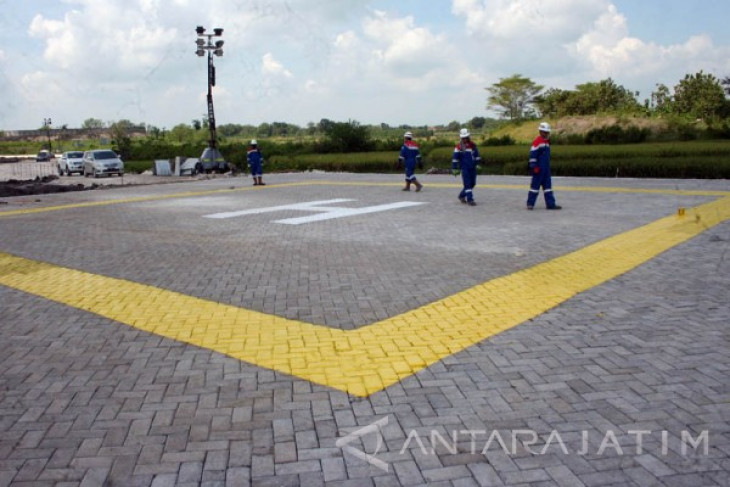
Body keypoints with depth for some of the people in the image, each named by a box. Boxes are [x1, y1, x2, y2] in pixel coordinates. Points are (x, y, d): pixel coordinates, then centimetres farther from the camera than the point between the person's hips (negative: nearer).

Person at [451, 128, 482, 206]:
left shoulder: (473, 145, 8)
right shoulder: (459, 146, -5)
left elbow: (477, 156, 18)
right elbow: (455, 158, -4)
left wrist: (478, 164, 14)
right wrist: (454, 169, -6)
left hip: (472, 167, 5)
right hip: (464, 168, -5)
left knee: (472, 183, 9)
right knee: (467, 184, -10)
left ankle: (461, 196, 26)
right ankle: (470, 200, -8)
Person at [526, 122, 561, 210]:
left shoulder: (547, 141, 17)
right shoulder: (537, 141, -11)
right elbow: (532, 153, -16)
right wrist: (534, 166, -20)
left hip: (546, 168, 9)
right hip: (538, 168, -9)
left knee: (548, 185, 7)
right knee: (535, 185, -4)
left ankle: (550, 204, 9)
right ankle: (530, 203, 4)